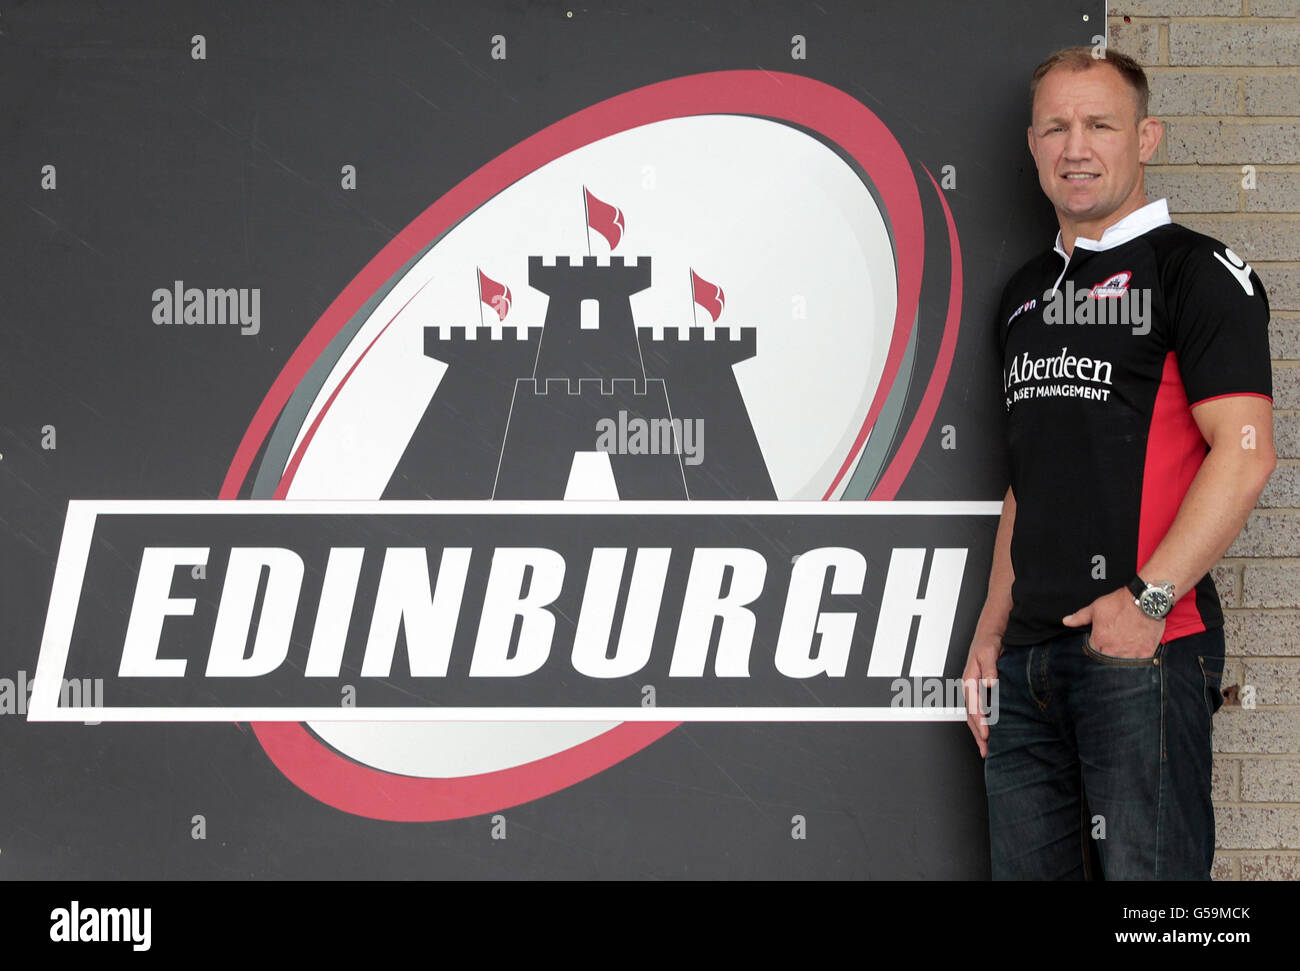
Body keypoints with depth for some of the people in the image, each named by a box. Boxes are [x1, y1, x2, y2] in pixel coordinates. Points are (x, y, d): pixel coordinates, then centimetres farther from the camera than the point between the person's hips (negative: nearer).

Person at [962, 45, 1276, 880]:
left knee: (1146, 873, -7)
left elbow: (1245, 452, -14)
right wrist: (994, 628, 16)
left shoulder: (1198, 271, -4)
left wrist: (1148, 599, -19)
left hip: (1146, 650, -7)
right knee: (1028, 869, 10)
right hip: (1029, 654, 7)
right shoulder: (1028, 291, 19)